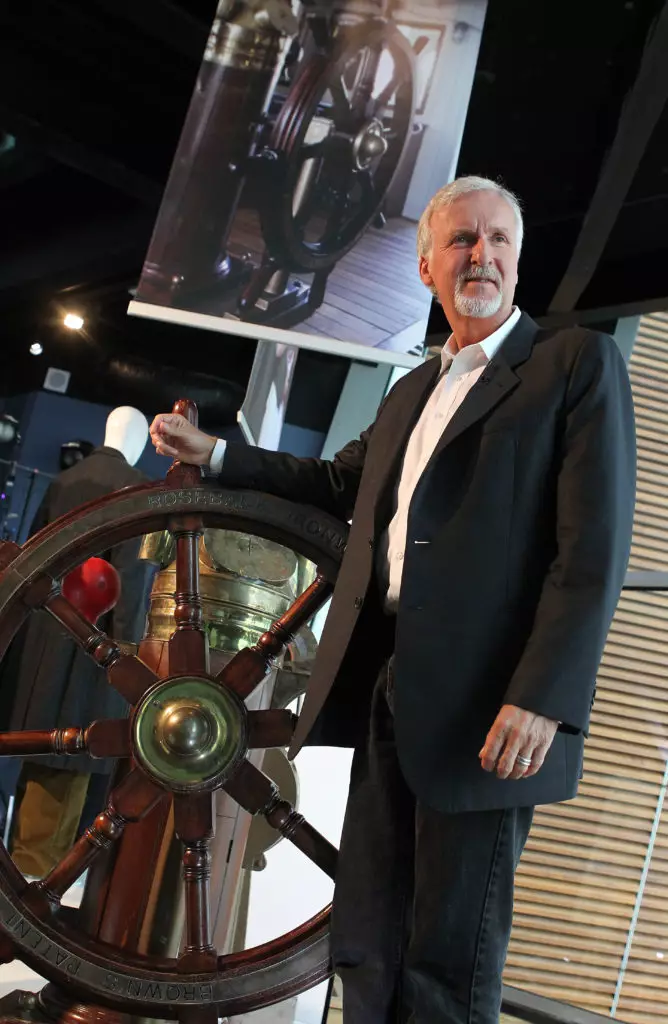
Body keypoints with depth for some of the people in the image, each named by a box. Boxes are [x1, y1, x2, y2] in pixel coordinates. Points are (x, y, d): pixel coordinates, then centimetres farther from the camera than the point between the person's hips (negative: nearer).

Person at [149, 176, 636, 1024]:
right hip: (386, 685, 7)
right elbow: (341, 483, 35)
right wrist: (214, 455, 33)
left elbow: (595, 546, -11)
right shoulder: (413, 390, 23)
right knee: (366, 946, 13)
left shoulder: (578, 363, -1)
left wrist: (542, 697, -20)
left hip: (485, 700, -7)